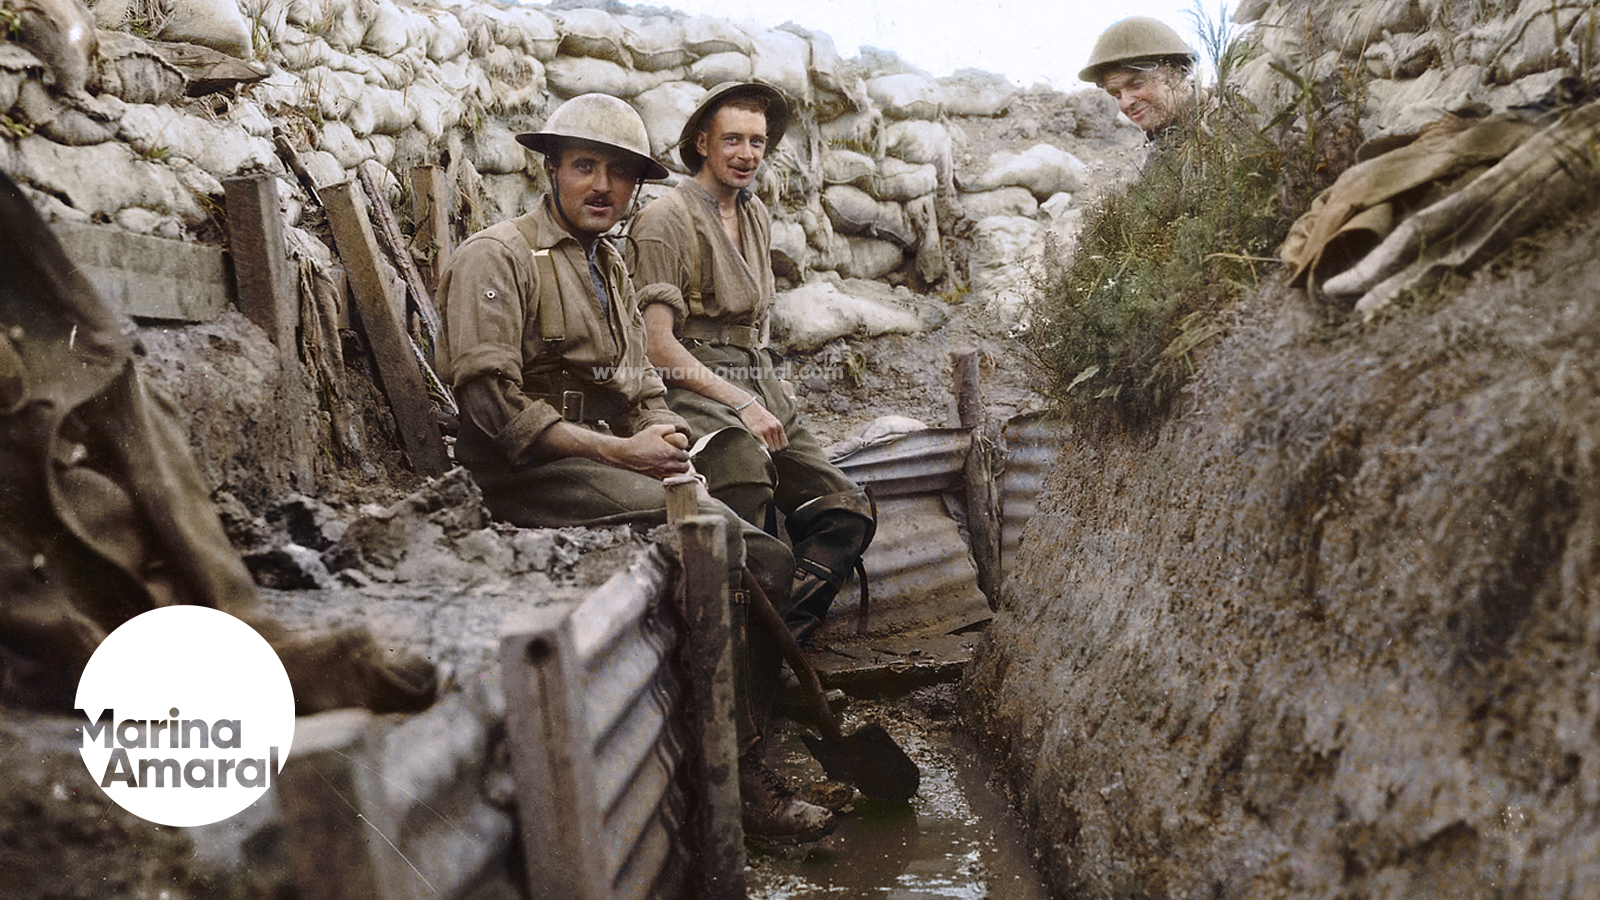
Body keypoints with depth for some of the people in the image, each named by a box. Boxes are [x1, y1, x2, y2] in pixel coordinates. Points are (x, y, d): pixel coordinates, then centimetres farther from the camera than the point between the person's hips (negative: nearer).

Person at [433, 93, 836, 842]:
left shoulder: (608, 266, 22)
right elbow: (489, 402, -18)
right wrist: (618, 451, -19)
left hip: (604, 464, 8)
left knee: (768, 558, -7)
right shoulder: (497, 258, -6)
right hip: (525, 475, -8)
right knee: (710, 525, -26)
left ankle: (748, 763, 1)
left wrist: (665, 437, -4)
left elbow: (643, 393, 20)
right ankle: (739, 769, -16)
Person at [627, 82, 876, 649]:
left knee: (847, 512, -6)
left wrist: (767, 397, 13)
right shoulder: (666, 222, -4)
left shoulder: (755, 217, 21)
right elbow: (657, 343, -13)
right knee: (745, 464, -39)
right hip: (690, 389, -8)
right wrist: (741, 403, -18)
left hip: (755, 385, 8)